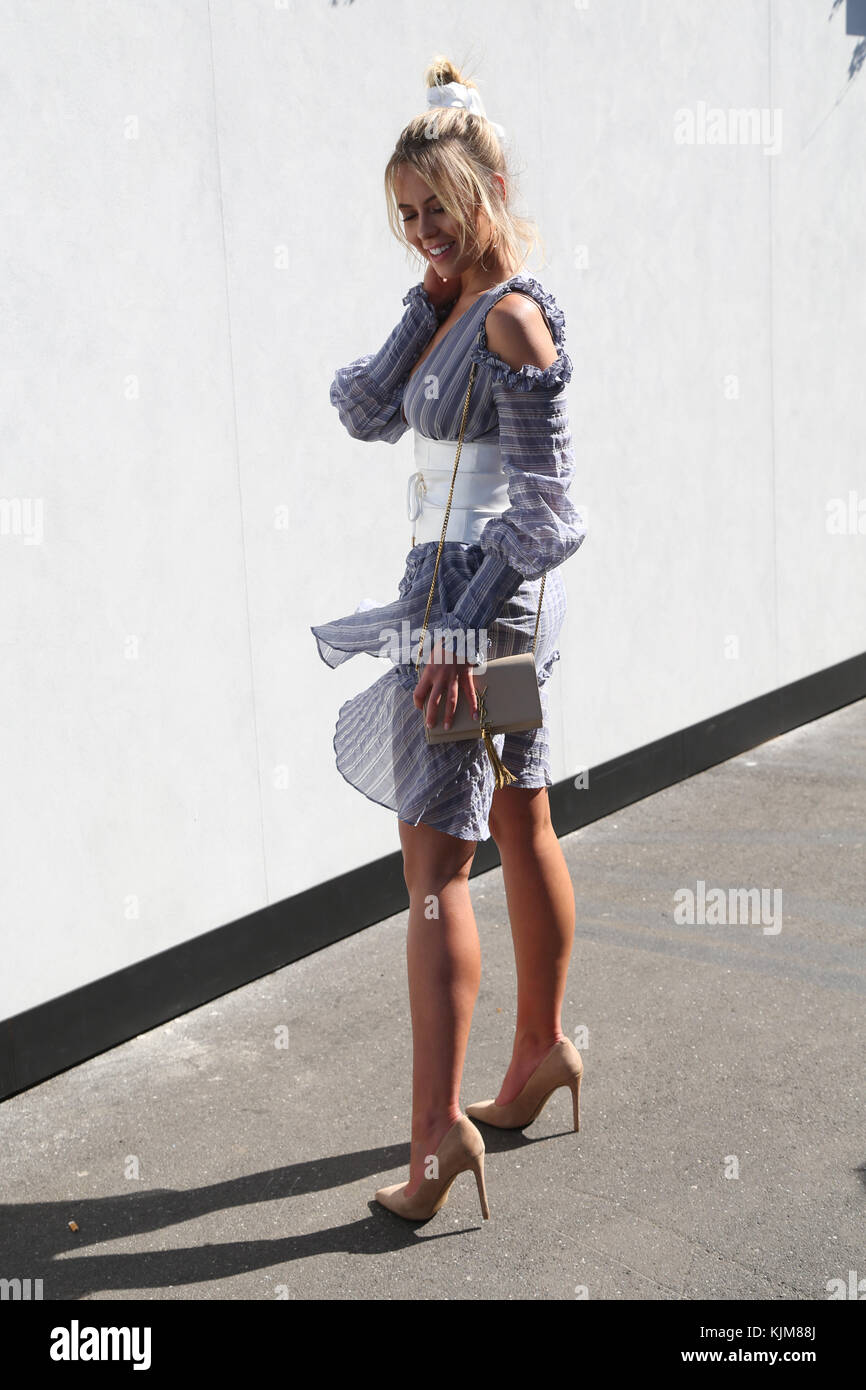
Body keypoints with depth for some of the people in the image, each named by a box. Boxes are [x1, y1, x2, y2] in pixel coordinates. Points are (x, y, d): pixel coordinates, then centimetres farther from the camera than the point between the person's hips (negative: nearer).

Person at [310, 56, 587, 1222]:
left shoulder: (516, 317, -16)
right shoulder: (460, 305, 12)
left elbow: (541, 505, -20)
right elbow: (368, 412, 7)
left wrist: (460, 630, -22)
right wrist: (431, 298, 1)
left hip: (481, 594, -10)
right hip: (474, 595, 10)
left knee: (435, 866, -7)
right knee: (521, 829, 18)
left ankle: (440, 1126, 1)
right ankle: (541, 1053, 33)